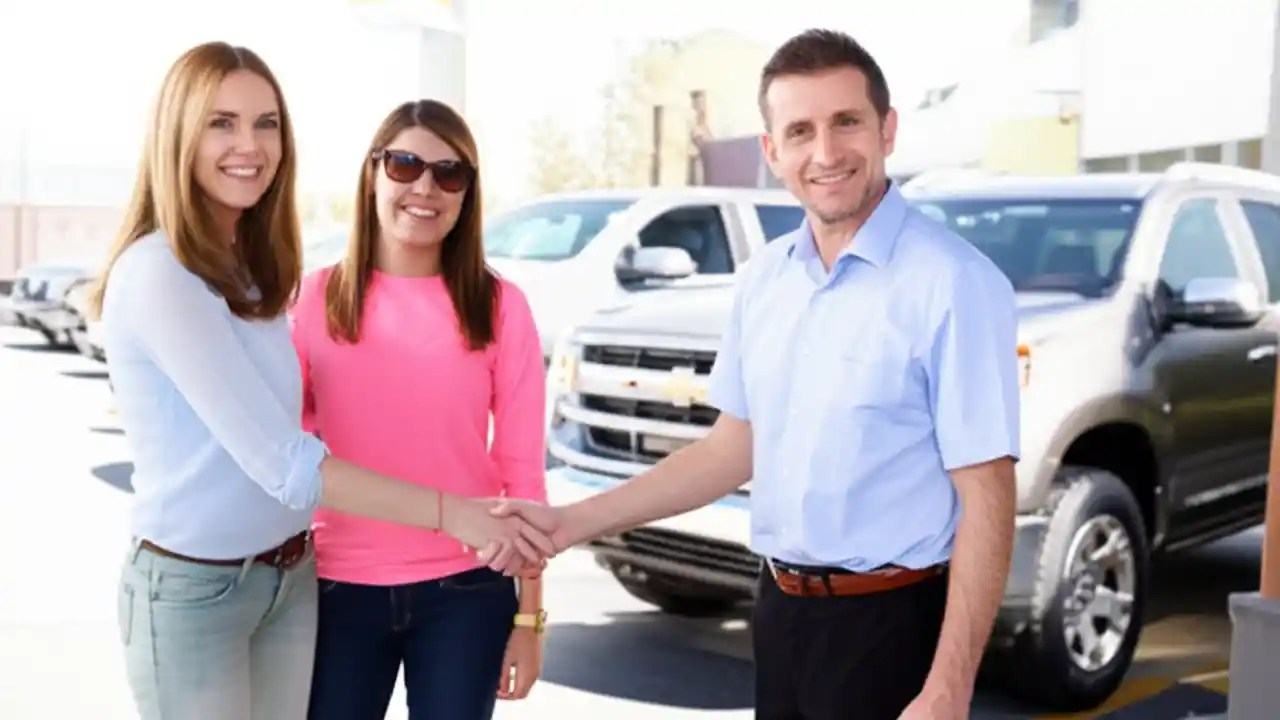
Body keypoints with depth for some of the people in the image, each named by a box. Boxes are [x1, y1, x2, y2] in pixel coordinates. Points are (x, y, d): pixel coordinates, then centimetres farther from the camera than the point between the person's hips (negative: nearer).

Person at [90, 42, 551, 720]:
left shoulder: (250, 268, 8)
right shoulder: (157, 274, -20)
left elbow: (271, 424, 5)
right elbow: (280, 462, -25)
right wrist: (449, 512, -27)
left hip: (290, 578, 7)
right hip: (192, 588, -7)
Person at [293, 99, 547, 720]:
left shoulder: (500, 305, -3)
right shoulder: (314, 297, -1)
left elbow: (523, 469, -1)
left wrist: (529, 613, 0)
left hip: (465, 592, 0)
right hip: (340, 590, 1)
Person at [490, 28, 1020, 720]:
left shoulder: (953, 282, -16)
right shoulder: (764, 277, 4)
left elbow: (986, 499, -16)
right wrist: (573, 522, 4)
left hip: (889, 621, -6)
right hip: (781, 612, 6)